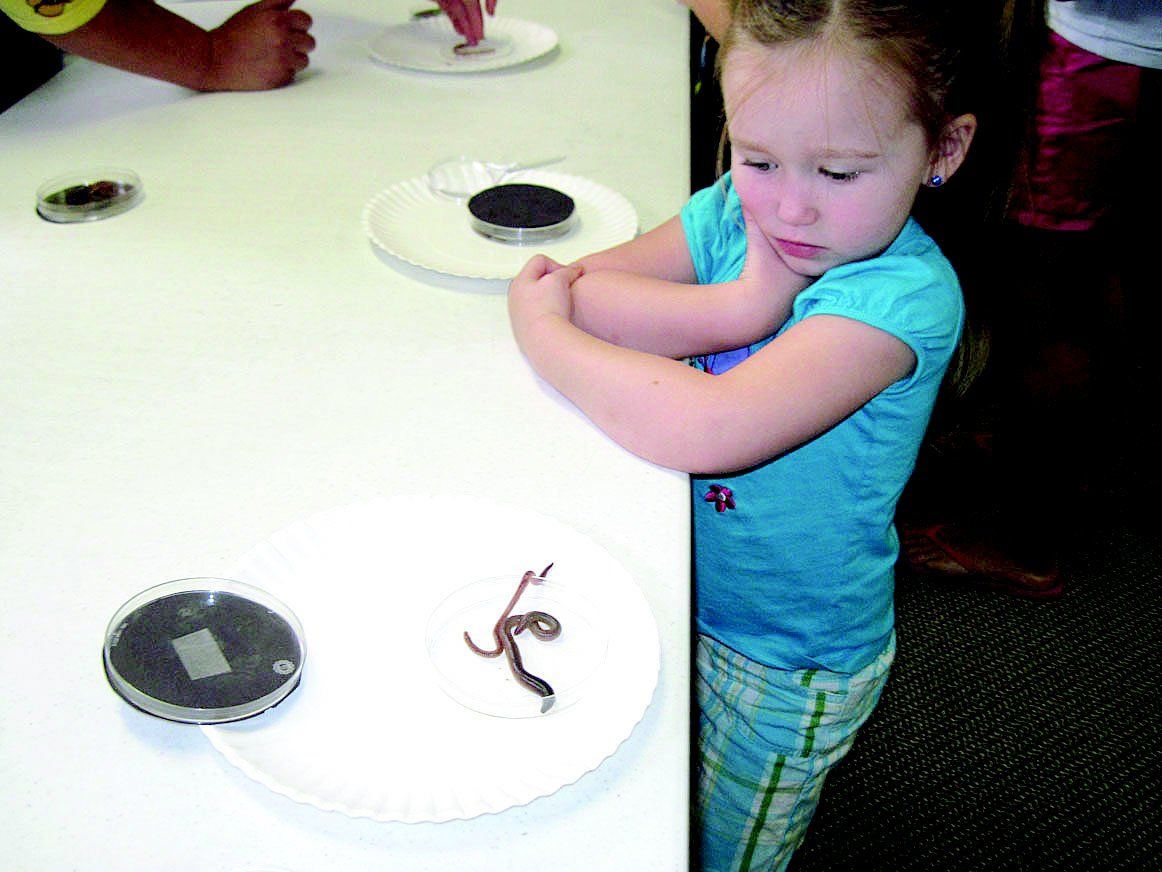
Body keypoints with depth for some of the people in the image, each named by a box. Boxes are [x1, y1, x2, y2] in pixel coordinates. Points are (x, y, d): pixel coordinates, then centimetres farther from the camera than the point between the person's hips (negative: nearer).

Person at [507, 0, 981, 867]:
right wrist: (746, 306, -28)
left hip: (784, 664, -5)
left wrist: (541, 328, -25)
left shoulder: (908, 295, -30)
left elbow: (700, 429, -39)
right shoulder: (740, 211, -10)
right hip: (682, 595, 6)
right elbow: (585, 288, -17)